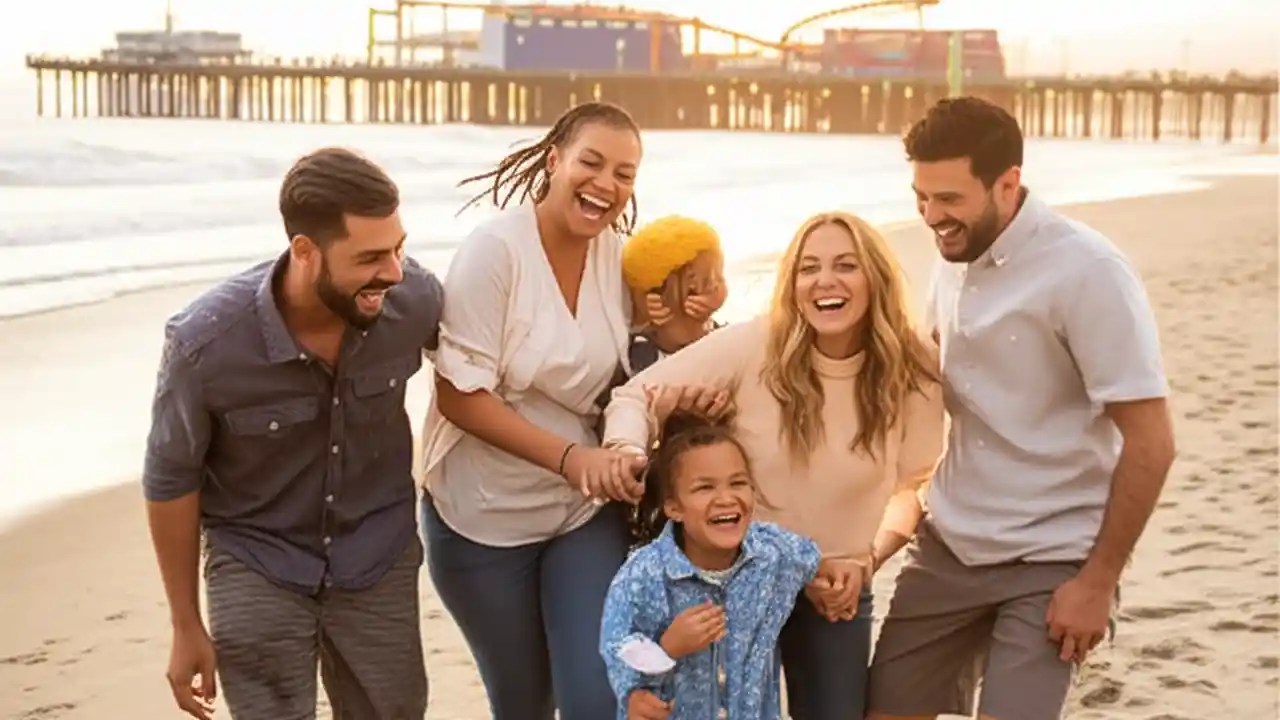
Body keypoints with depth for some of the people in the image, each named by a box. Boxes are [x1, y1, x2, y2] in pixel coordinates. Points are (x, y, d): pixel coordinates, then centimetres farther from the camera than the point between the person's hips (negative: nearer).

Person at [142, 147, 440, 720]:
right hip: (258, 567, -2)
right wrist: (186, 626, -1)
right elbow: (171, 481, -9)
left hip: (379, 559, 3)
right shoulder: (206, 342, -25)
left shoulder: (415, 299, -20)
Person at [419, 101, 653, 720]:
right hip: (485, 516, -3)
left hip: (588, 511, 3)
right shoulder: (495, 249, -18)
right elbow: (459, 396, -20)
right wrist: (571, 457, -29)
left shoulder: (621, 256, -4)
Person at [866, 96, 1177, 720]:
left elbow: (1150, 443, -17)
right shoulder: (954, 259, 2)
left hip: (1048, 563, -6)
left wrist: (1098, 581, -15)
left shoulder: (1086, 272, -19)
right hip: (947, 547, 7)